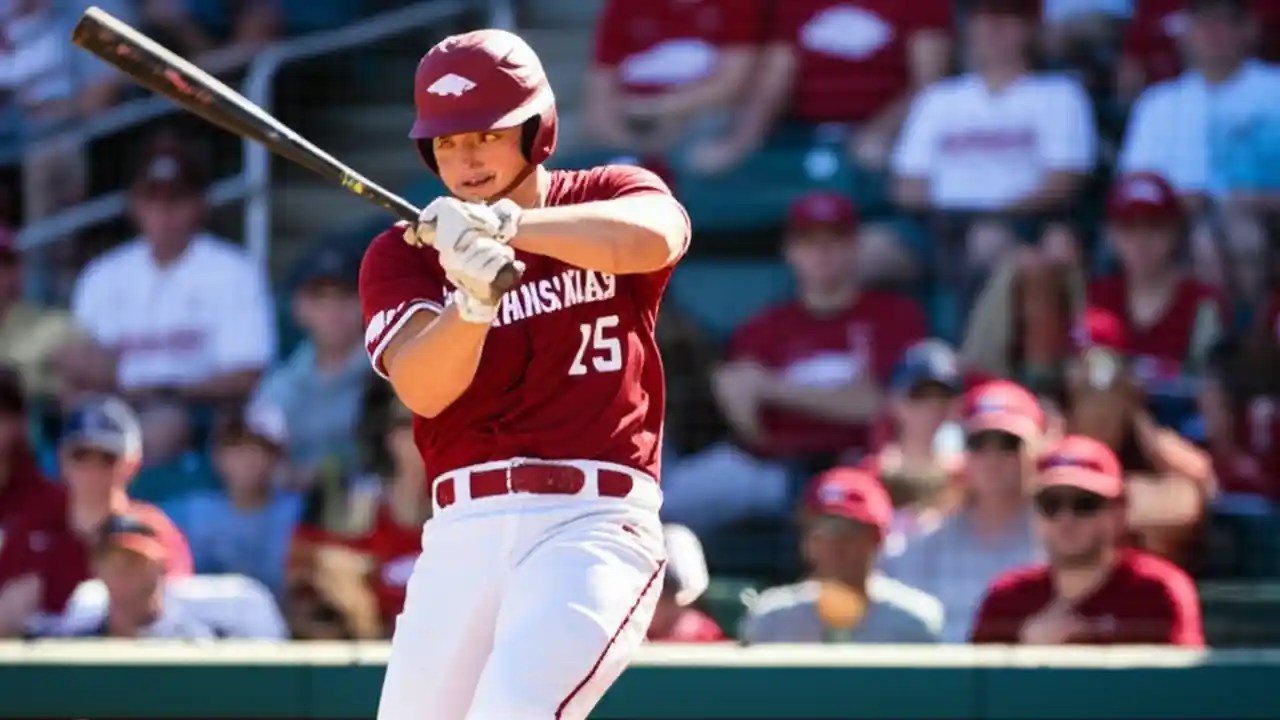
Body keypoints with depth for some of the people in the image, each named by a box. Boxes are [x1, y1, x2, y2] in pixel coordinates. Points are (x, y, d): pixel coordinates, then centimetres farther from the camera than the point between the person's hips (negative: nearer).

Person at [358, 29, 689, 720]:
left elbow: (655, 235, -19)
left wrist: (506, 223, -30)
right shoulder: (403, 254, 10)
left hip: (594, 518, -4)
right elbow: (421, 390, -9)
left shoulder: (608, 195, 7)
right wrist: (473, 298, -29)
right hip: (463, 530, 4)